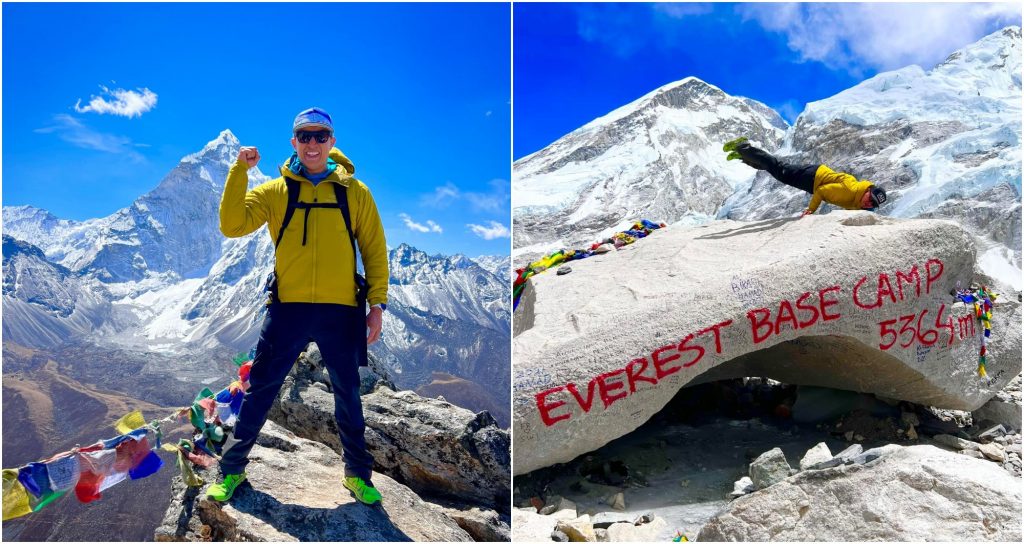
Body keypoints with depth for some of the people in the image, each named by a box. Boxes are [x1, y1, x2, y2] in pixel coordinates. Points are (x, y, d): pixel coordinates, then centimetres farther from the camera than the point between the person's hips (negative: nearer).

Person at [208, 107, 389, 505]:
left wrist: (376, 303, 0)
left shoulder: (355, 192, 5)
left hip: (340, 310, 0)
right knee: (260, 390, 6)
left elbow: (375, 250, 6)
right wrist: (240, 170, -11)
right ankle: (232, 469, 25)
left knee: (348, 394, 11)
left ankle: (357, 474, 28)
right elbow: (232, 226, -6)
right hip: (288, 308, 0)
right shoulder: (275, 191, 5)